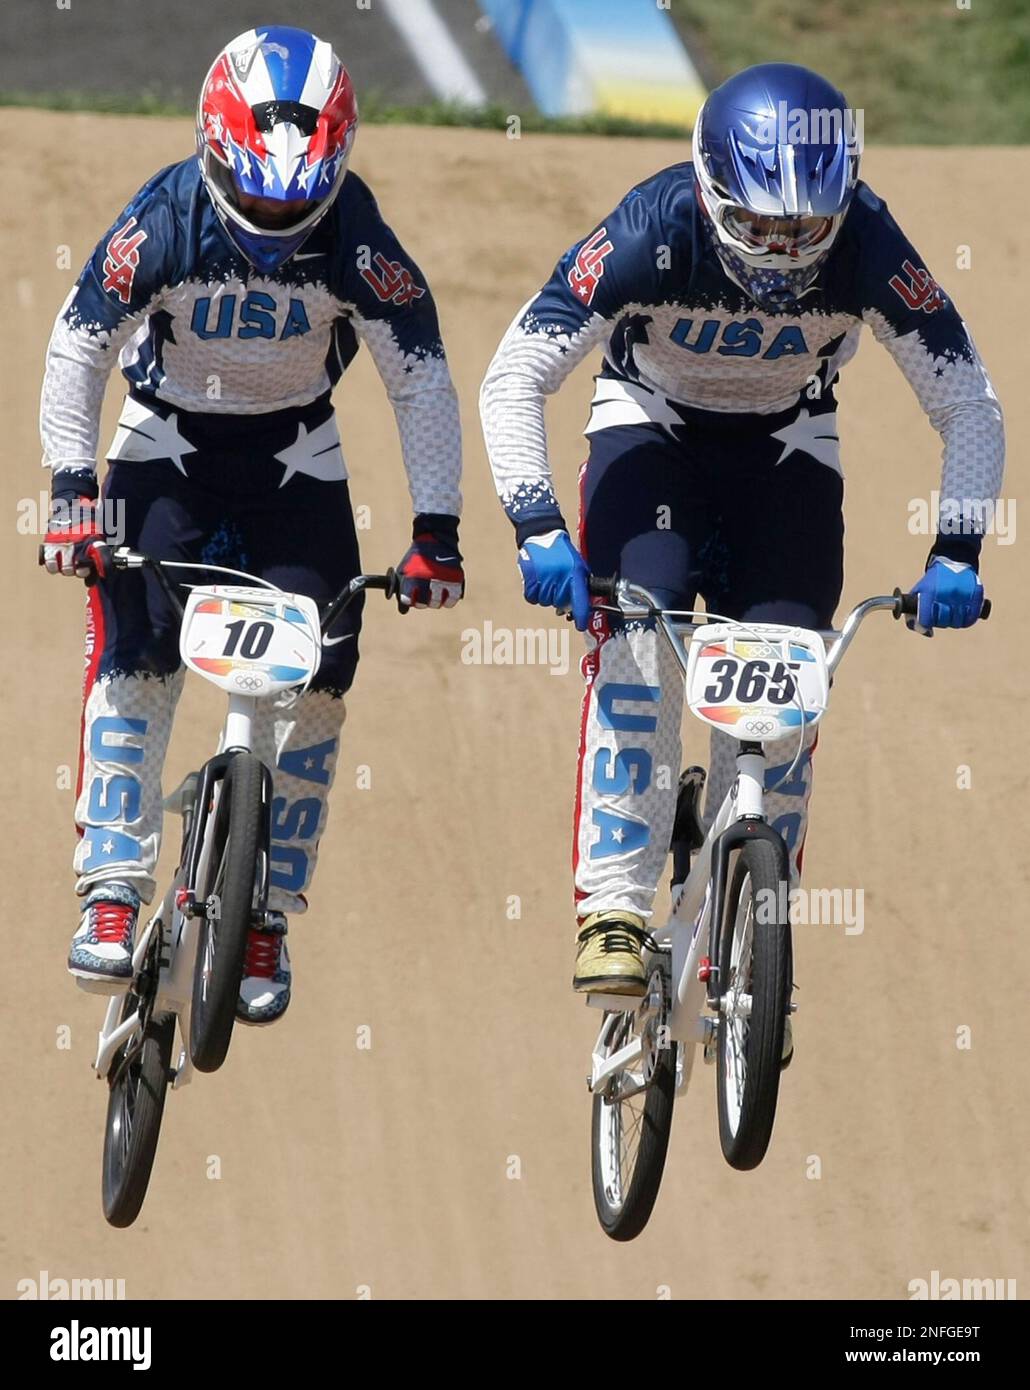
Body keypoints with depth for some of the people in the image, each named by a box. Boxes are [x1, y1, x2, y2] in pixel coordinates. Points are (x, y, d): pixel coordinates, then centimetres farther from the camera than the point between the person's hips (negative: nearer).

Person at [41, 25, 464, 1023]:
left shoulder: (357, 241, -24)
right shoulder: (164, 222, -25)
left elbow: (422, 382, -17)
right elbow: (78, 350, -15)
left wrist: (436, 531, -21)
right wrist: (73, 491, -22)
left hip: (294, 459, 1)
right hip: (167, 445, -1)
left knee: (314, 676, -11)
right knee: (134, 652, -18)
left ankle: (267, 918, 0)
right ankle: (110, 899, -13)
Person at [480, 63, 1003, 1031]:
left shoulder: (867, 250, -30)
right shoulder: (654, 233, -33)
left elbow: (970, 405, -20)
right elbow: (513, 379, -30)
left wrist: (955, 554, -31)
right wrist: (538, 532, -40)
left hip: (786, 444, 1)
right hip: (653, 423, -1)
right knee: (638, 630, -26)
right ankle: (612, 903, -23)